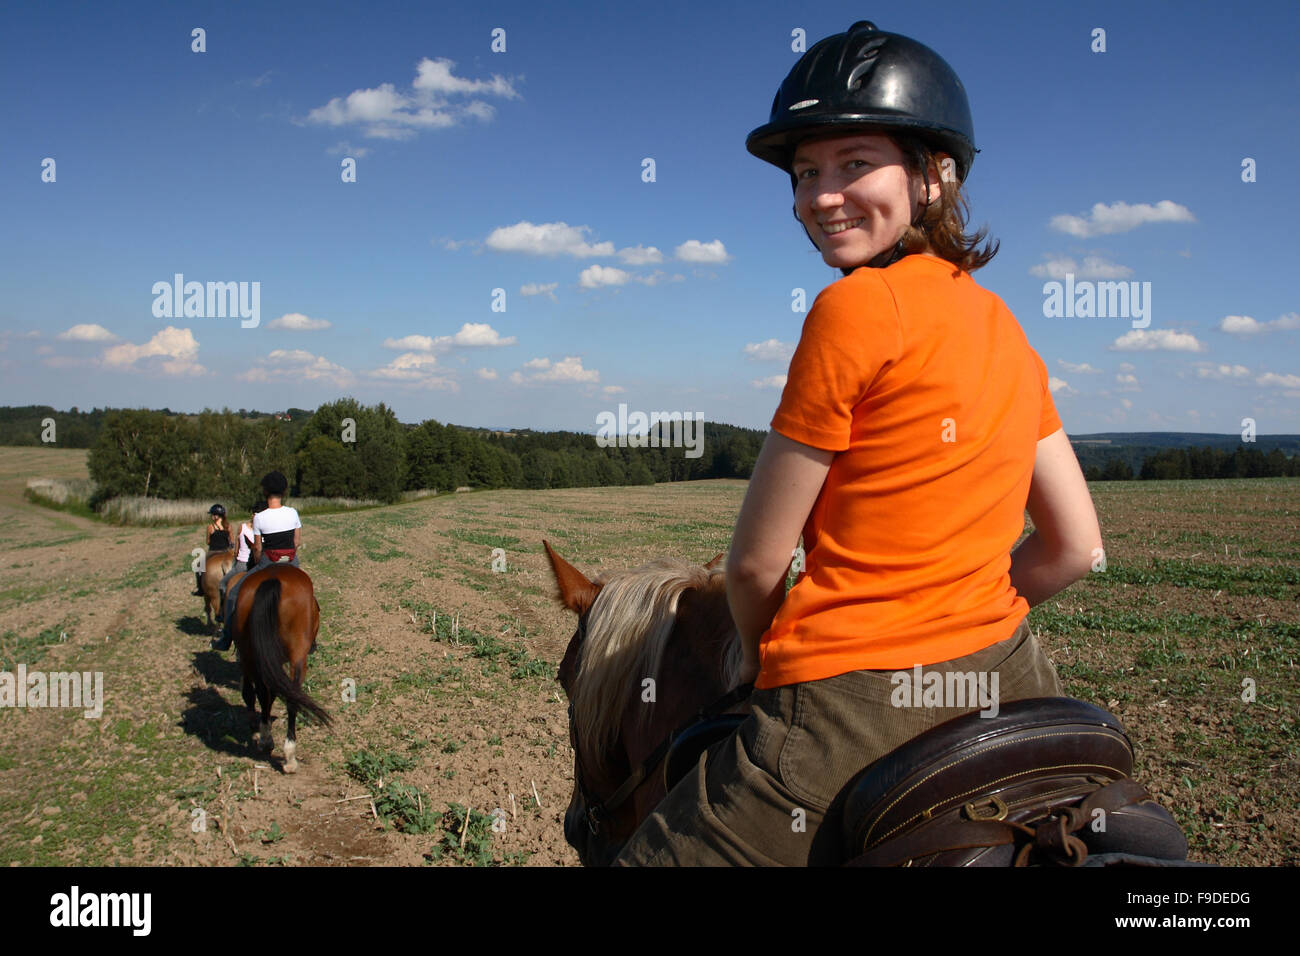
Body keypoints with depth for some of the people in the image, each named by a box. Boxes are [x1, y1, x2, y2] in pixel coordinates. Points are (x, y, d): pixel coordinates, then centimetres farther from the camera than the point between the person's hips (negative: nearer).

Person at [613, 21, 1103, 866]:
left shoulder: (856, 306, -14)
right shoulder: (1003, 323, 8)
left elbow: (757, 561, -8)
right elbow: (1075, 547, 12)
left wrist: (759, 660, 11)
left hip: (854, 705, -8)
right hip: (1003, 676, 8)